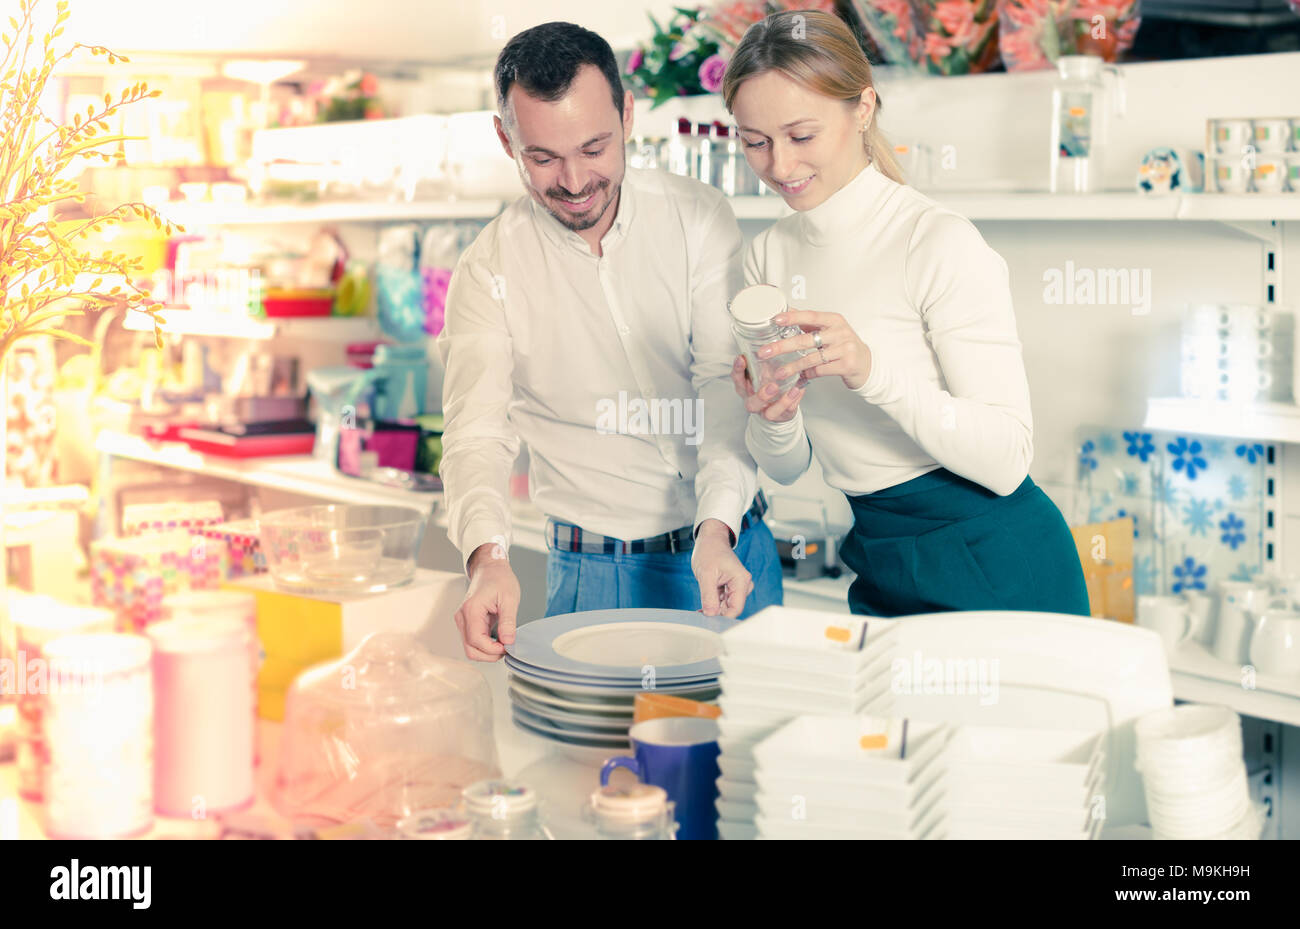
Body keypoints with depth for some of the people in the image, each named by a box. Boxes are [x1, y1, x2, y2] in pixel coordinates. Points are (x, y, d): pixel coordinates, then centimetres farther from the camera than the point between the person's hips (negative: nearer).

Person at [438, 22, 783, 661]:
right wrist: (487, 556, -33)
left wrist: (717, 528, -25)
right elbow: (476, 432, -14)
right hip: (593, 573, -1)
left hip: (729, 550, 1)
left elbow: (726, 385, -10)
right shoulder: (488, 271, -6)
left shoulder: (700, 219, -4)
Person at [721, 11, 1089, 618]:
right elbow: (788, 468, 6)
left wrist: (871, 370, -32)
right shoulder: (768, 256, 2)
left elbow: (1006, 460, -21)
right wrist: (772, 420, -16)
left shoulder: (940, 242, -17)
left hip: (998, 571, -6)